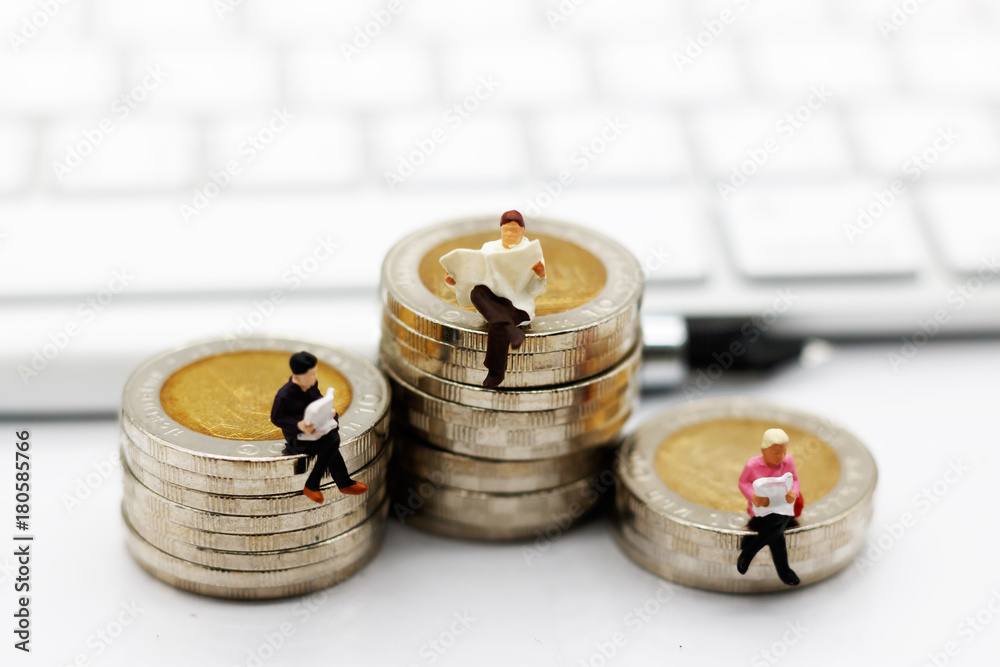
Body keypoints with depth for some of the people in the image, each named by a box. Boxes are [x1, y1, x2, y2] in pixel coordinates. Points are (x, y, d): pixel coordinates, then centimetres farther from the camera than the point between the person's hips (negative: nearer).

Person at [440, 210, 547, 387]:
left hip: (519, 305, -3)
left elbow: (535, 289, -1)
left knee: (497, 327, -35)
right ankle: (510, 330, -45)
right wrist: (456, 279, -11)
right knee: (477, 292, -32)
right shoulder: (489, 248, 16)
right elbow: (474, 272, 9)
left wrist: (541, 276, -24)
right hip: (492, 301, 4)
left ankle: (495, 373, -23)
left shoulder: (531, 252, 7)